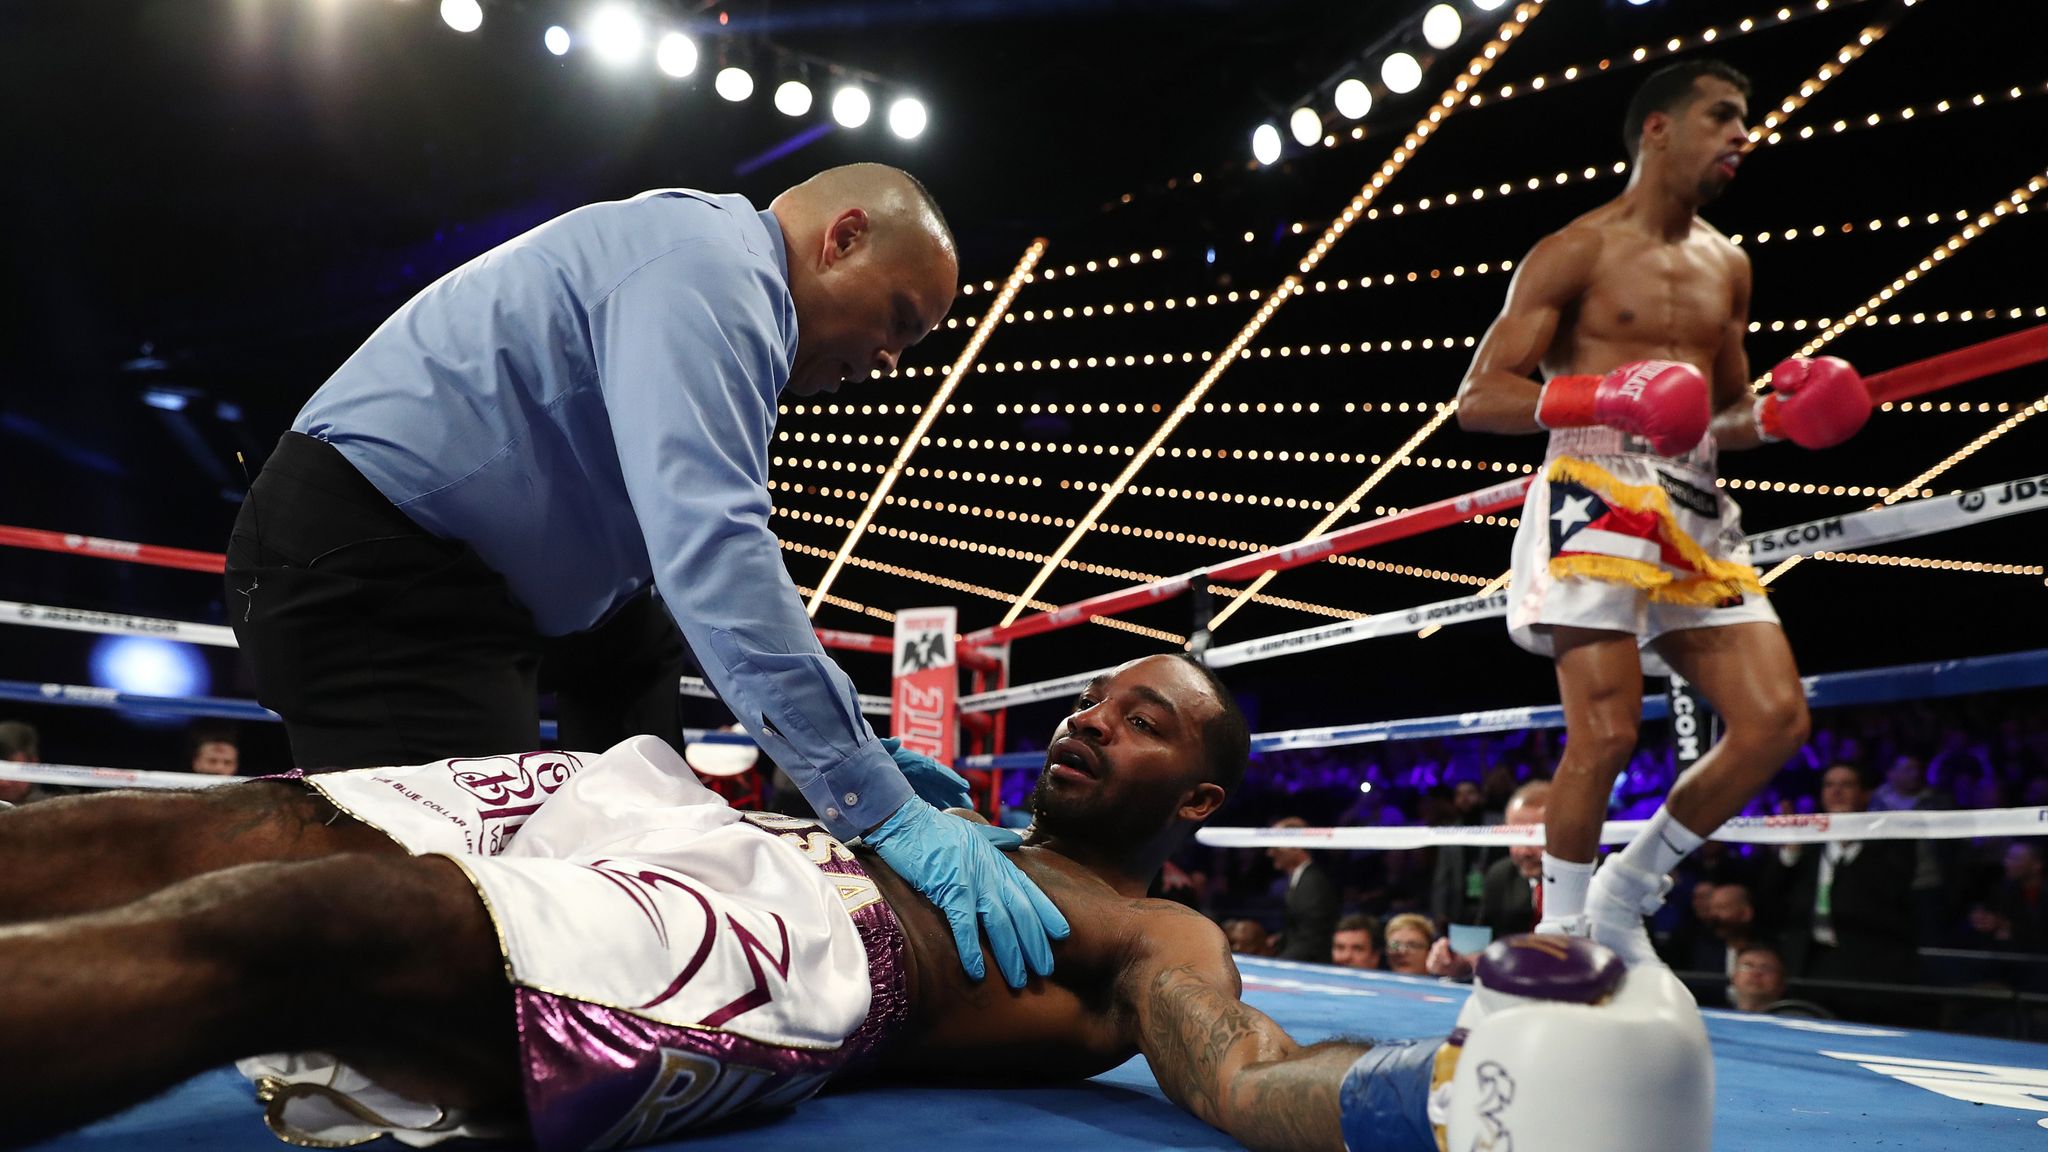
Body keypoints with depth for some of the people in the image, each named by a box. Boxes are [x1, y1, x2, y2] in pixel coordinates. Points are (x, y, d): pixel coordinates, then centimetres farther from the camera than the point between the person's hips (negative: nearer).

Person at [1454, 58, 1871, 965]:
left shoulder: (1727, 264, 21)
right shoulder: (1576, 252, 0)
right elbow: (1478, 398, -7)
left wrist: (1778, 416, 7)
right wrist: (1600, 397, -22)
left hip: (1698, 517, 7)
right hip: (1596, 504, -7)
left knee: (1777, 719, -2)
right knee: (1606, 731, -13)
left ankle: (1625, 892, 14)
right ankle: (1561, 933, 6)